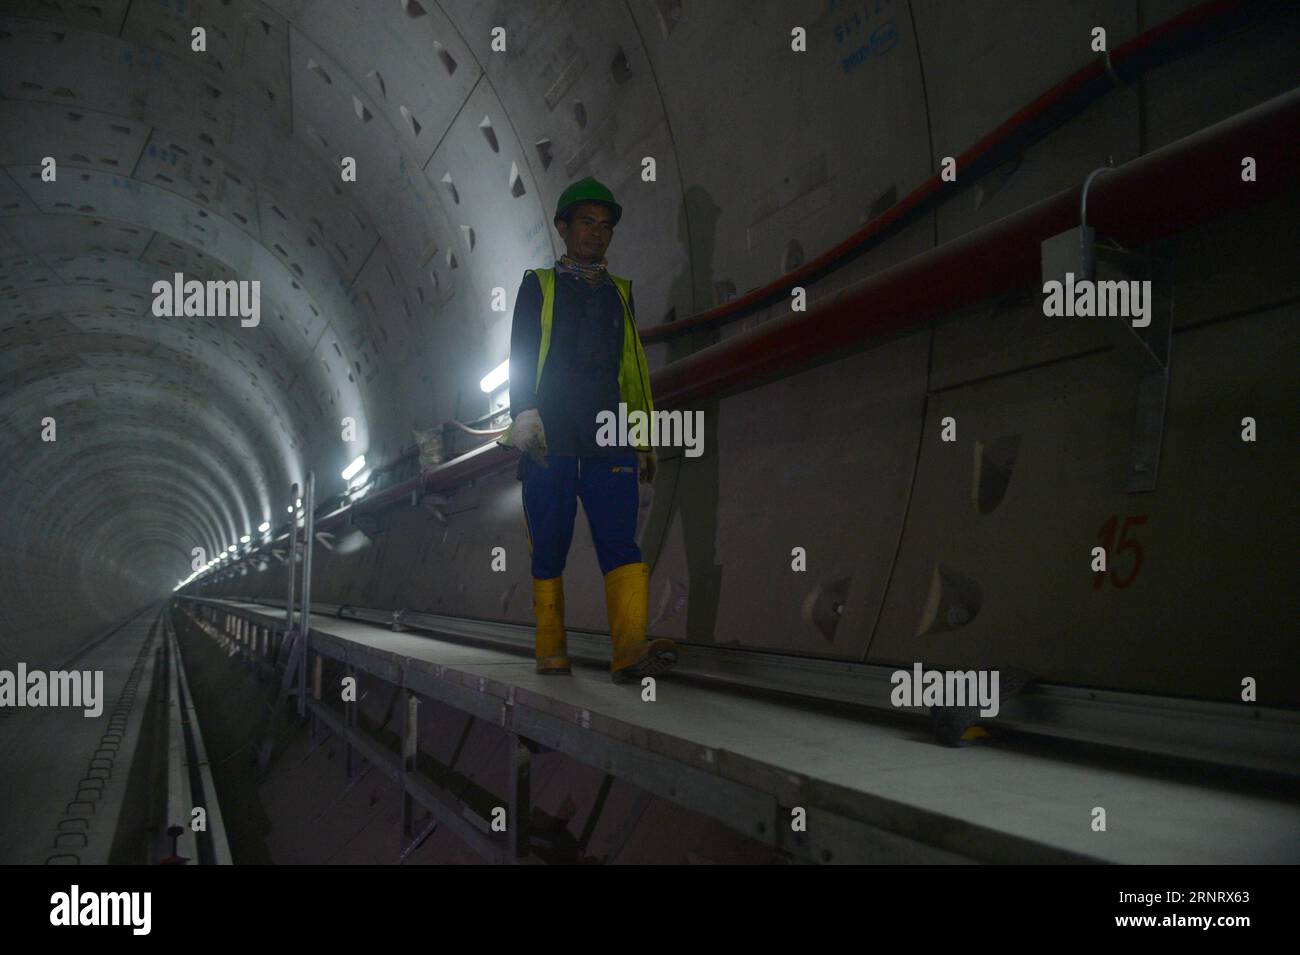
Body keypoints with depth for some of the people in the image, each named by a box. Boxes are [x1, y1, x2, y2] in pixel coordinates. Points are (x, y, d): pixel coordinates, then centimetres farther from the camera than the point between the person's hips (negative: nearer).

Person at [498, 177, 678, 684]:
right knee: (548, 548, 0)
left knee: (620, 541, -13)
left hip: (608, 437, 2)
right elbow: (519, 357, 5)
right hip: (549, 438, -2)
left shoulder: (620, 291, 22)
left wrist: (643, 437, 14)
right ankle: (551, 651, 9)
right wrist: (524, 415, -10)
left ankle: (631, 650, -23)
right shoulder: (538, 285, 14)